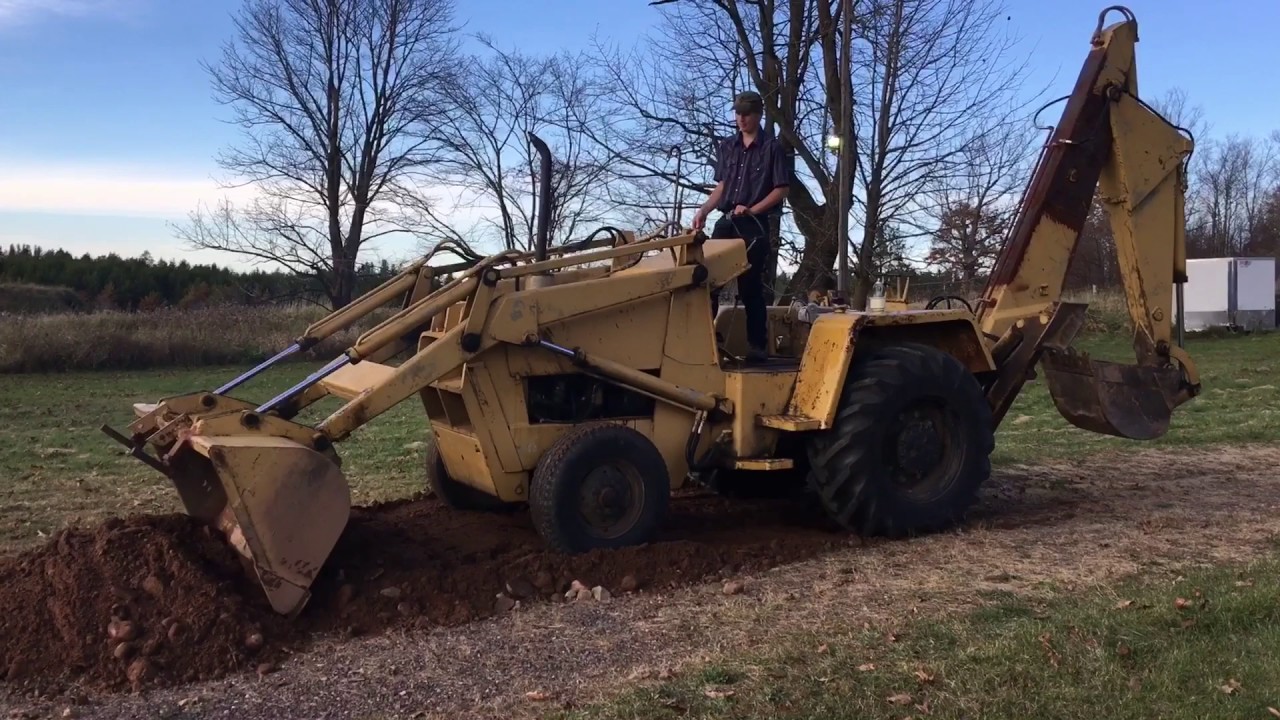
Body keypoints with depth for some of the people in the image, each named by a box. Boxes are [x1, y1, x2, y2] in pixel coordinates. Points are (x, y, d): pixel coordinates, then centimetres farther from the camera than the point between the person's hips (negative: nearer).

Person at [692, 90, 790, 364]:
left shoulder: (772, 148, -2)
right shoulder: (727, 147, 14)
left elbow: (781, 189, -5)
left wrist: (752, 210, -16)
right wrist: (704, 210, 1)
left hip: (754, 225, -5)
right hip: (726, 221, 5)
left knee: (750, 286, -3)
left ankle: (757, 346, 4)